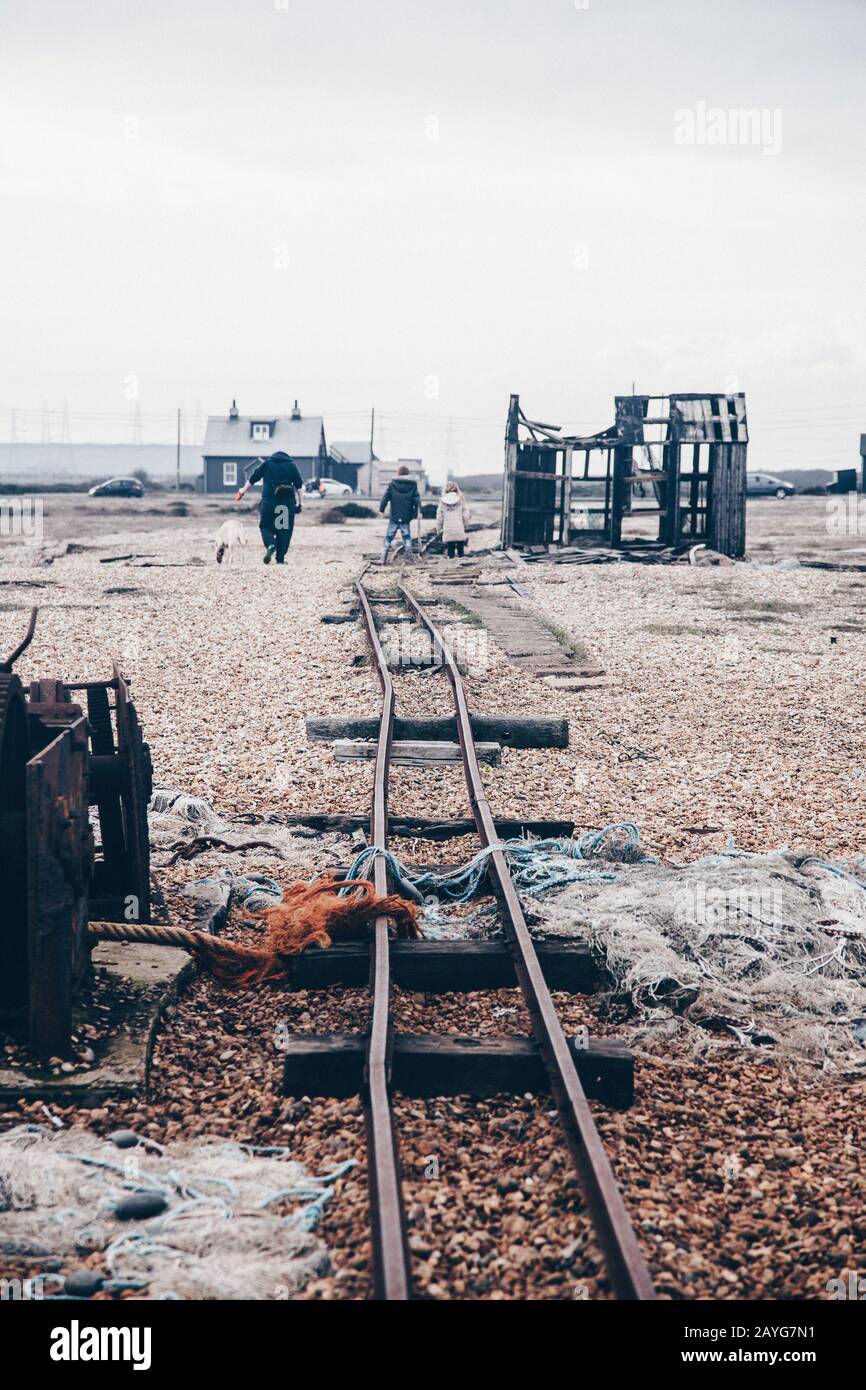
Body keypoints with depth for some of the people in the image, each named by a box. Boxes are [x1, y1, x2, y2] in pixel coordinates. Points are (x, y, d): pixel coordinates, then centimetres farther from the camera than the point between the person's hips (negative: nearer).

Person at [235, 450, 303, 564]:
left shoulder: (266, 463, 10)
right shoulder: (292, 464, 12)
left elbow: (252, 479, 15)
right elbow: (299, 485, 6)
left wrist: (243, 491, 30)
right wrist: (299, 503, 9)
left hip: (269, 500, -1)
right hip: (288, 502, 1)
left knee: (266, 526, 8)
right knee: (285, 529, 6)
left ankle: (270, 545, -22)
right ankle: (280, 558, 2)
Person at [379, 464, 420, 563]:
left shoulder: (392, 484, 0)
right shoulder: (413, 485, 2)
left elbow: (385, 497, -3)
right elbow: (417, 499, -3)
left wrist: (381, 509, 0)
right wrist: (418, 512, -2)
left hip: (394, 517, 0)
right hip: (406, 518, 0)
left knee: (388, 537, 5)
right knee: (407, 537, 8)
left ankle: (383, 558, 0)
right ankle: (409, 557, 1)